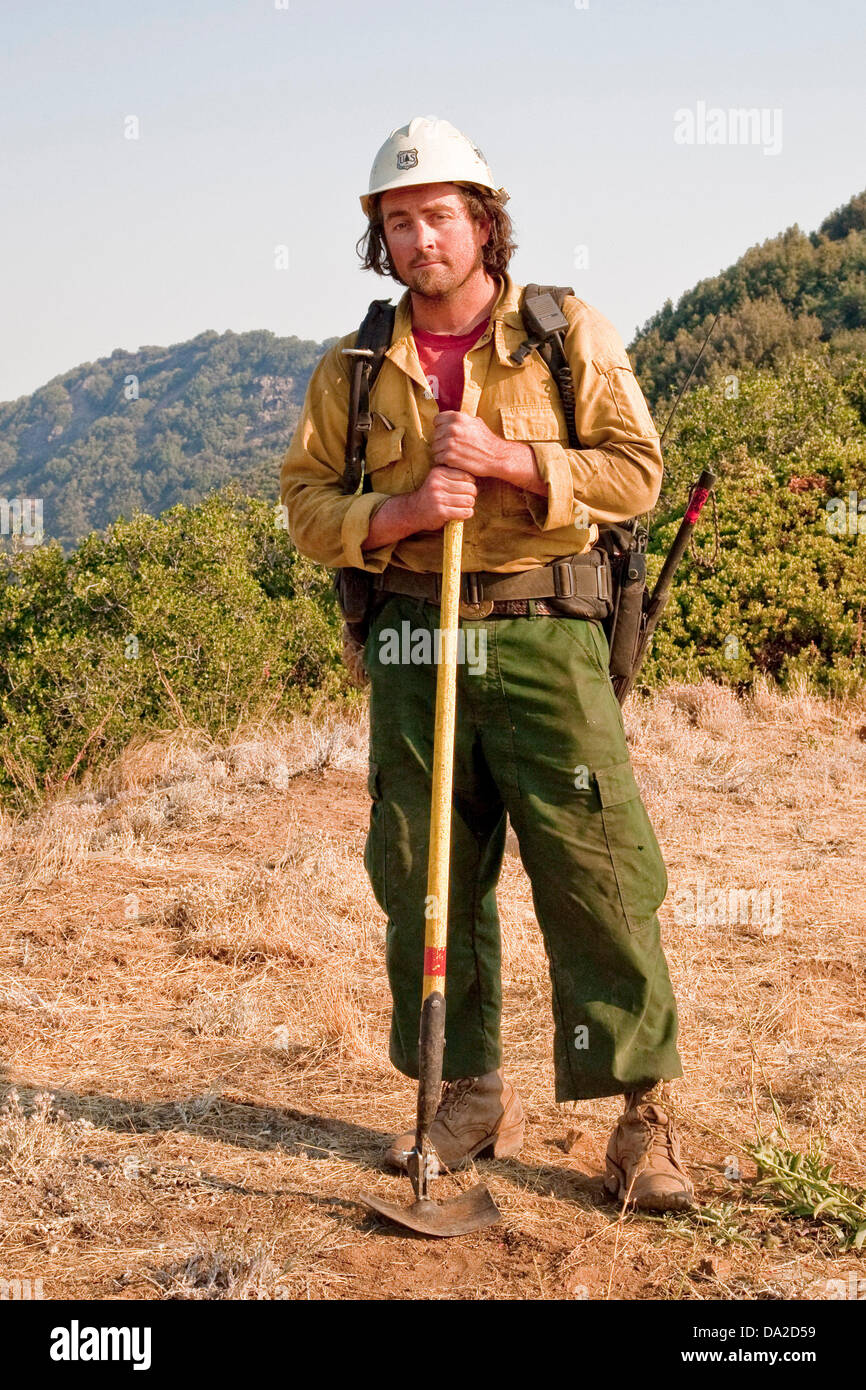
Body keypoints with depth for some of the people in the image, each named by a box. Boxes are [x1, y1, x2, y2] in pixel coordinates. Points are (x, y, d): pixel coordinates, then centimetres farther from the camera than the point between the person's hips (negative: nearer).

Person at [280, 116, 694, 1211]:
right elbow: (305, 499, 8)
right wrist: (396, 513, -12)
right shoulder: (355, 365, 11)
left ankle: (643, 1113, 4)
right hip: (412, 639, 3)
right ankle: (469, 1095, 20)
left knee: (596, 869, -6)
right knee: (422, 874, 5)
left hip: (544, 637, -3)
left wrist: (505, 459, -14)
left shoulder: (570, 333, 4)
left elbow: (636, 470, -2)